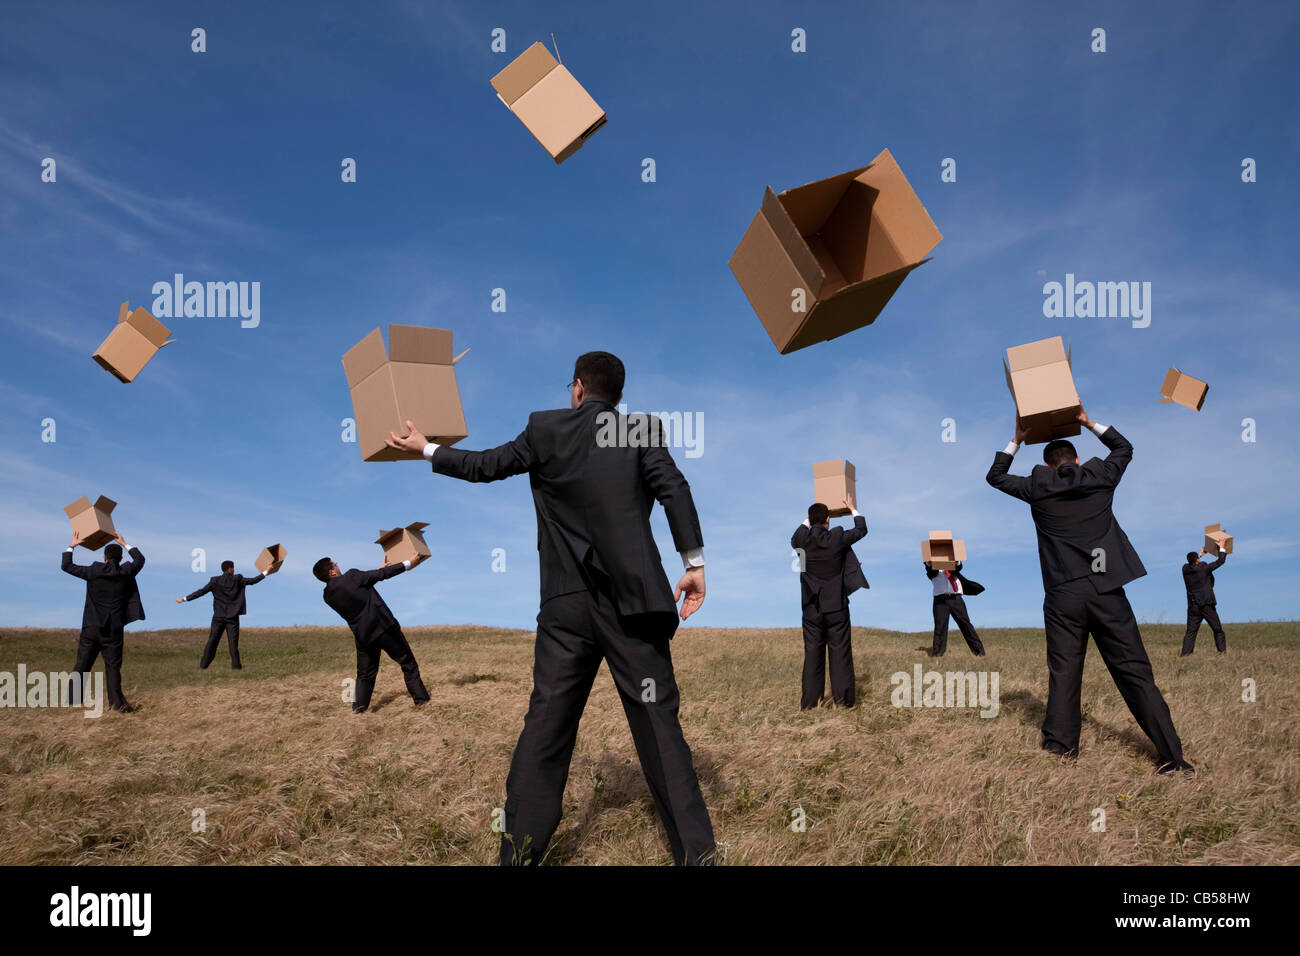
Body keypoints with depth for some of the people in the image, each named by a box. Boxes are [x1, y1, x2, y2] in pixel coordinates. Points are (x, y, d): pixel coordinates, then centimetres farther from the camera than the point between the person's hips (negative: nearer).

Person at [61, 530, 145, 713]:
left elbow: (67, 566, 7)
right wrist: (124, 544, 27)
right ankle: (116, 702, -8)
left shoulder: (93, 571, -5)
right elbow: (140, 559, 19)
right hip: (113, 629, 0)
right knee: (113, 666, 0)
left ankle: (73, 698, 16)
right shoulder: (126, 573, -2)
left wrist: (72, 545, 19)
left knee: (82, 664, 10)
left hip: (91, 627, 1)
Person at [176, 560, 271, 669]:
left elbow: (201, 592, -3)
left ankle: (203, 665, 9)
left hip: (218, 616, 1)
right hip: (232, 617, -1)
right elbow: (253, 581, 3)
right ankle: (235, 665, -3)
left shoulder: (215, 581, -1)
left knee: (212, 641, 7)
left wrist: (184, 599, 3)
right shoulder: (237, 579, -3)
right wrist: (264, 573, 18)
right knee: (233, 642, 1)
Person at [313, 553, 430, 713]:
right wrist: (408, 564, 3)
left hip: (363, 636, 5)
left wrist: (380, 569, 25)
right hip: (384, 627, -5)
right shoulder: (351, 576, -13)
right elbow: (382, 575, -5)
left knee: (365, 673, 19)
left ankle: (358, 706, 15)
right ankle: (421, 699, 12)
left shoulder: (327, 595, 5)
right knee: (407, 663, 8)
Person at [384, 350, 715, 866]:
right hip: (632, 602, -1)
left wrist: (426, 448, 29)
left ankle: (519, 850, 17)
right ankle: (696, 849, 6)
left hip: (566, 609, 1)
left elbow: (485, 465, 13)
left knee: (546, 726, 9)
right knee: (658, 724, 3)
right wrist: (694, 563, -7)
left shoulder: (545, 428, 6)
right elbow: (674, 489, -9)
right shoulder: (643, 430, 3)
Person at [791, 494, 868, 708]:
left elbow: (794, 539, 22)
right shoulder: (837, 538, -10)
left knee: (812, 653, 6)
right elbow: (861, 530, 9)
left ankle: (810, 700, 7)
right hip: (837, 607, -2)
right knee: (840, 652, 5)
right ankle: (842, 698, 7)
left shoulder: (803, 540, -5)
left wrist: (808, 520, 29)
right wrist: (852, 509, 24)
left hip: (812, 608, 2)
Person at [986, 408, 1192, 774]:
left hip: (1063, 595, -1)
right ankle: (1170, 754, 3)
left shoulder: (1038, 487, 3)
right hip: (1107, 592, 1)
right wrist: (1089, 423, 31)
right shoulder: (1100, 478, 7)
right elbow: (1124, 447, 28)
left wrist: (1017, 440, 23)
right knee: (1134, 673, 2)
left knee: (1063, 674, 7)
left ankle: (1060, 745, 10)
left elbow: (995, 475, 20)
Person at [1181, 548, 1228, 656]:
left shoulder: (1185, 569, 3)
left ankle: (1185, 653, -3)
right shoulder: (1203, 568, -9)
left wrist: (1201, 553, 37)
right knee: (1218, 630, 9)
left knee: (1190, 632, 5)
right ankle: (1222, 650, 8)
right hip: (1206, 605, -4)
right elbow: (1220, 561, 0)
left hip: (1193, 606, 4)